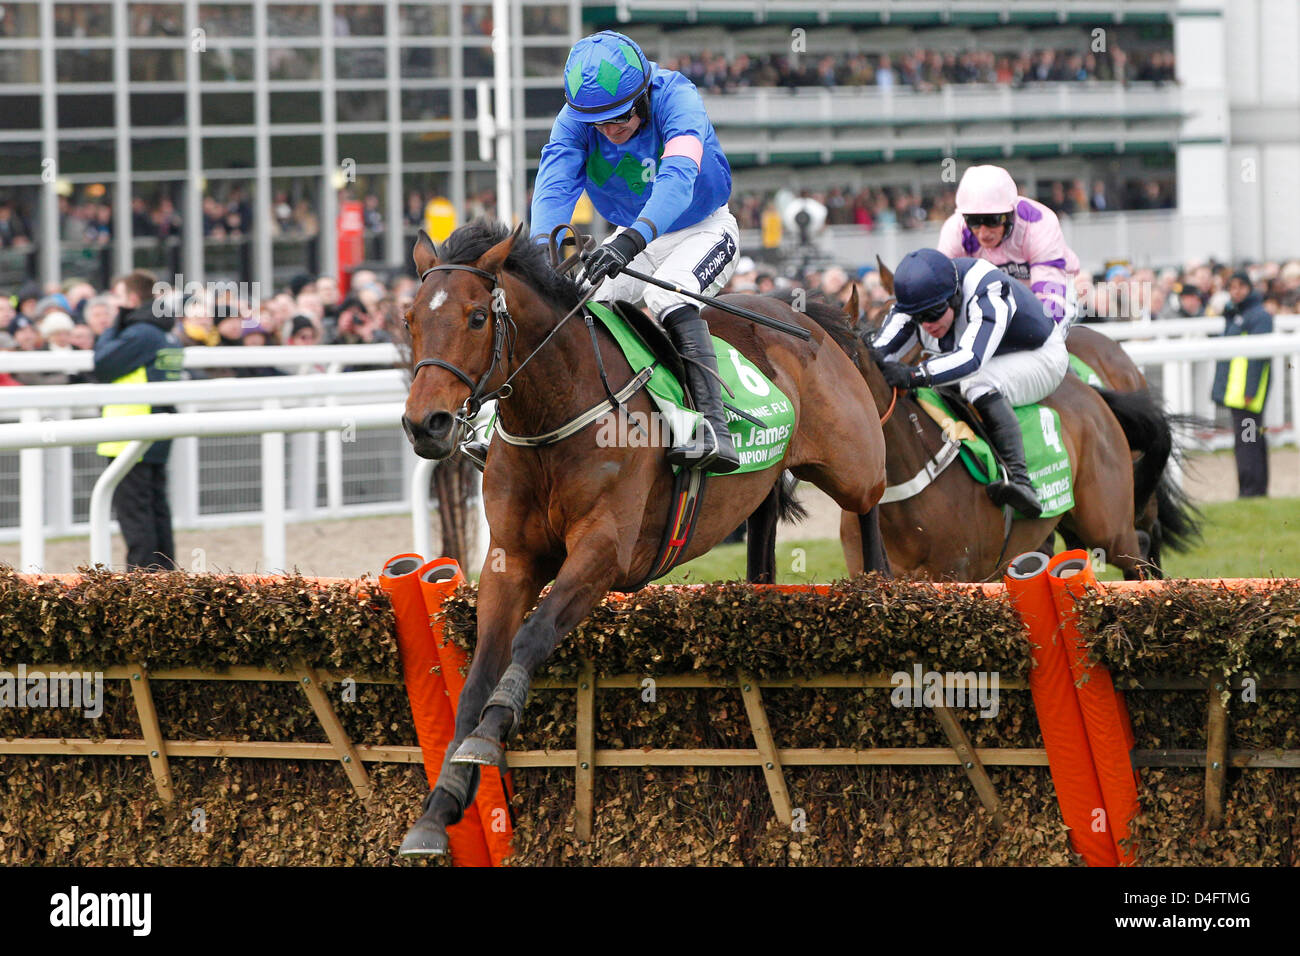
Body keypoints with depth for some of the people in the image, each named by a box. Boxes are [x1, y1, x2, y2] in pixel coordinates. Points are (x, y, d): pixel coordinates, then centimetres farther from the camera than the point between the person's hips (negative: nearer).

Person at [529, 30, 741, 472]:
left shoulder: (676, 99, -29)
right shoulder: (576, 120, -17)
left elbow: (677, 177, -45)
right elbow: (554, 184, -32)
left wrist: (632, 239, -62)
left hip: (704, 230, -6)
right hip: (634, 238, 6)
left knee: (666, 296, -32)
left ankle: (714, 431, -42)